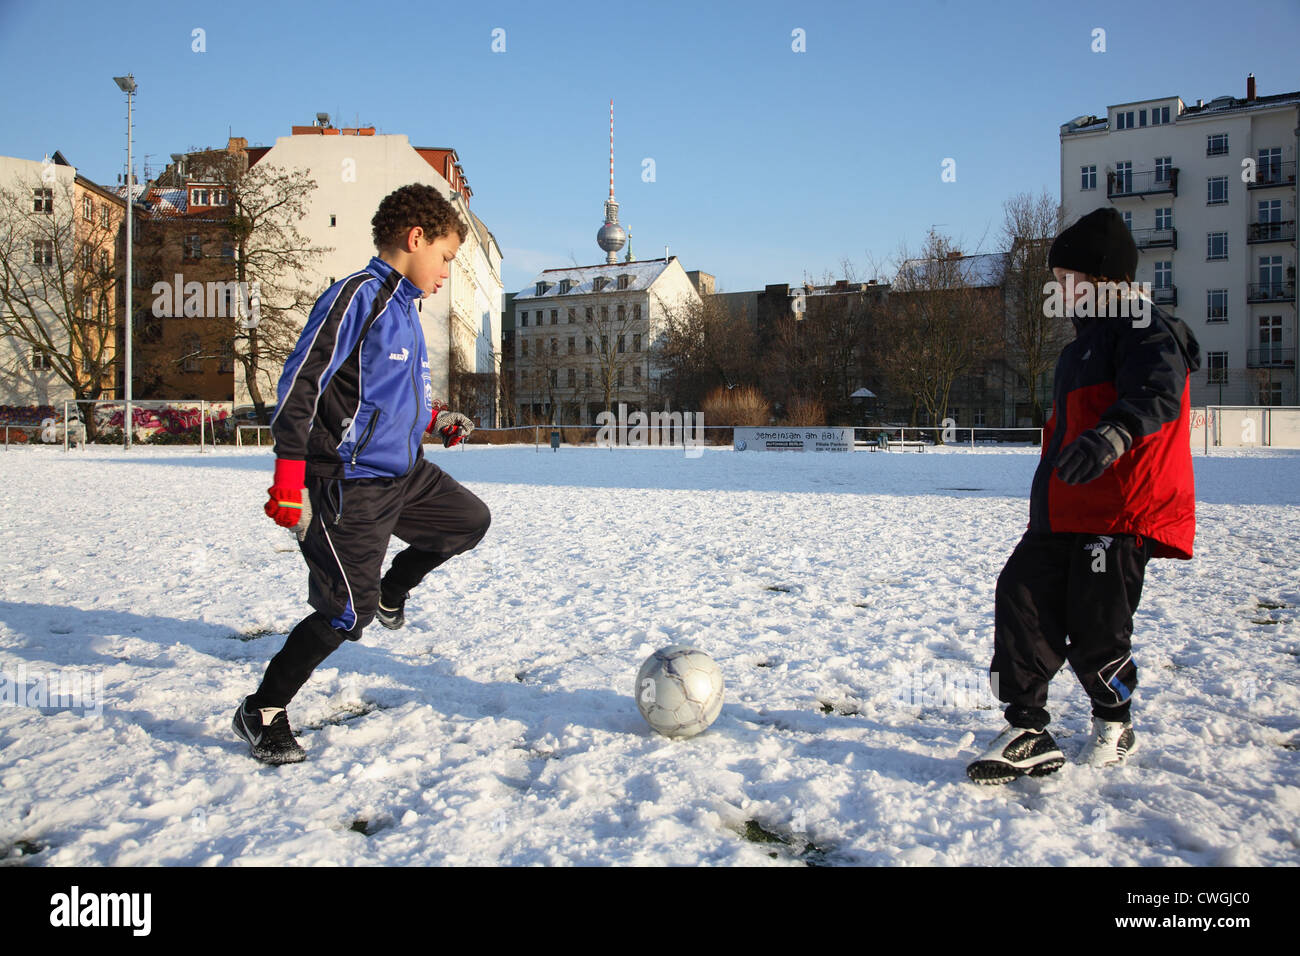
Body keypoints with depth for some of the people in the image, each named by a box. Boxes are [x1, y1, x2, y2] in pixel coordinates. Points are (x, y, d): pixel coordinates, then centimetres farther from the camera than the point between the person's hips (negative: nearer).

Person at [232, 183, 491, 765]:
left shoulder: (404, 308, 14)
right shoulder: (357, 296, -15)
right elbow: (300, 384, -21)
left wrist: (435, 418, 15)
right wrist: (288, 482, -26)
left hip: (404, 475, 9)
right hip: (349, 487, -9)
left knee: (471, 521, 20)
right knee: (348, 615, -8)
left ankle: (392, 590, 39)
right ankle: (262, 713, 10)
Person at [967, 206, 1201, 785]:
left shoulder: (1147, 332, -7)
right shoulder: (1087, 340, 24)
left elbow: (1156, 392, -29)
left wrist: (1115, 432, -49)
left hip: (1121, 511, -9)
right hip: (1066, 510, 9)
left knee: (1095, 628, -2)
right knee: (1022, 597, -5)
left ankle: (1115, 724, 26)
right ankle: (1028, 734, -2)